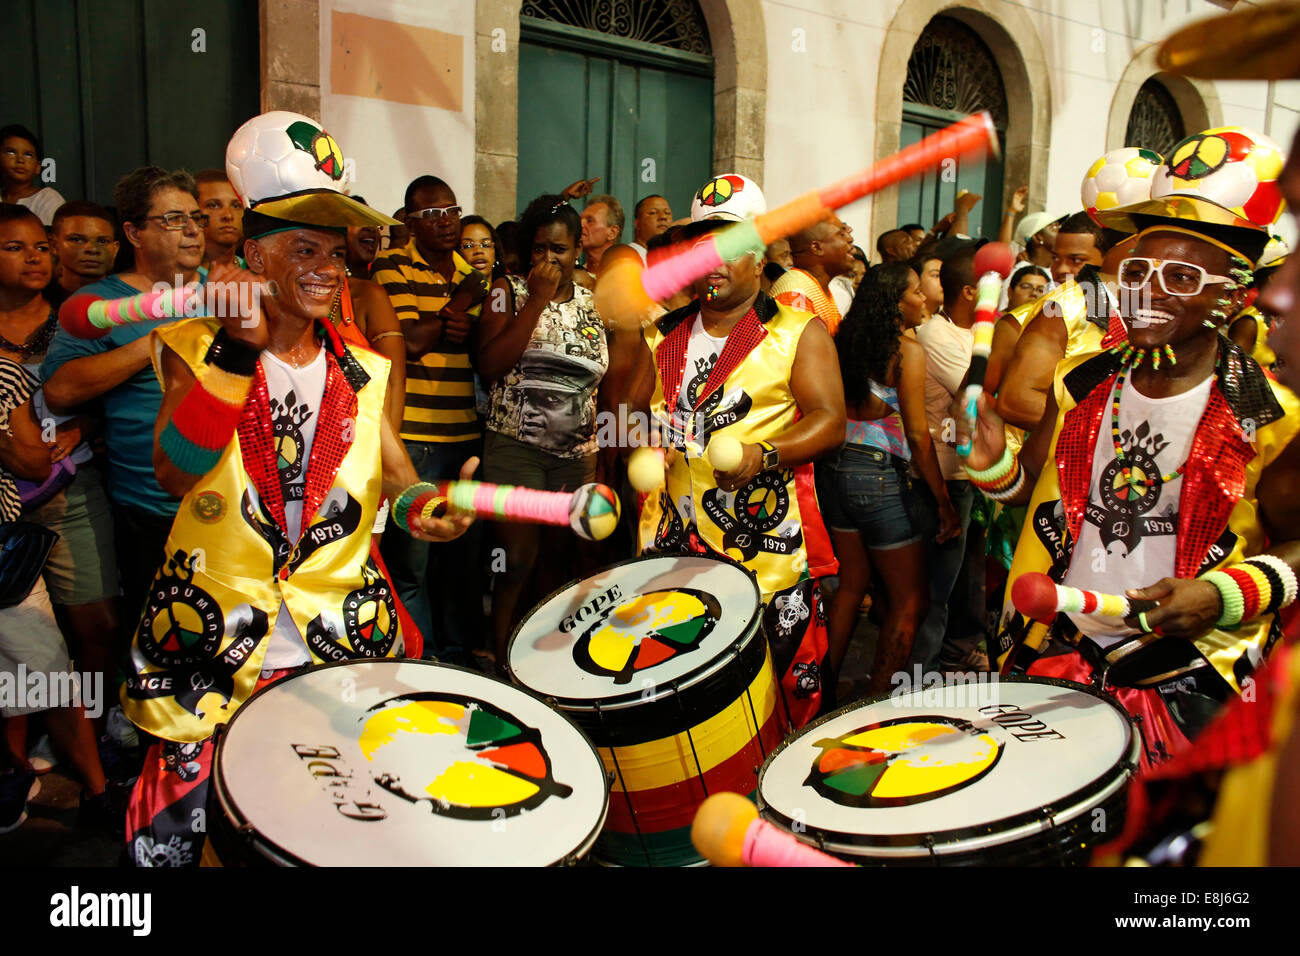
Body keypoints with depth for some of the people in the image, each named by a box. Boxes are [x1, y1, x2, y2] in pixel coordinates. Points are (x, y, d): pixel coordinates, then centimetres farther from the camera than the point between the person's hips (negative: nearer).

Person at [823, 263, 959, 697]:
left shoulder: (846, 341, 7)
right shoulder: (908, 350, -11)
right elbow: (917, 434, -14)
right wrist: (944, 502, -9)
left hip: (835, 469, 7)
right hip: (879, 478, -7)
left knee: (852, 584, 20)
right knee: (909, 600, 7)